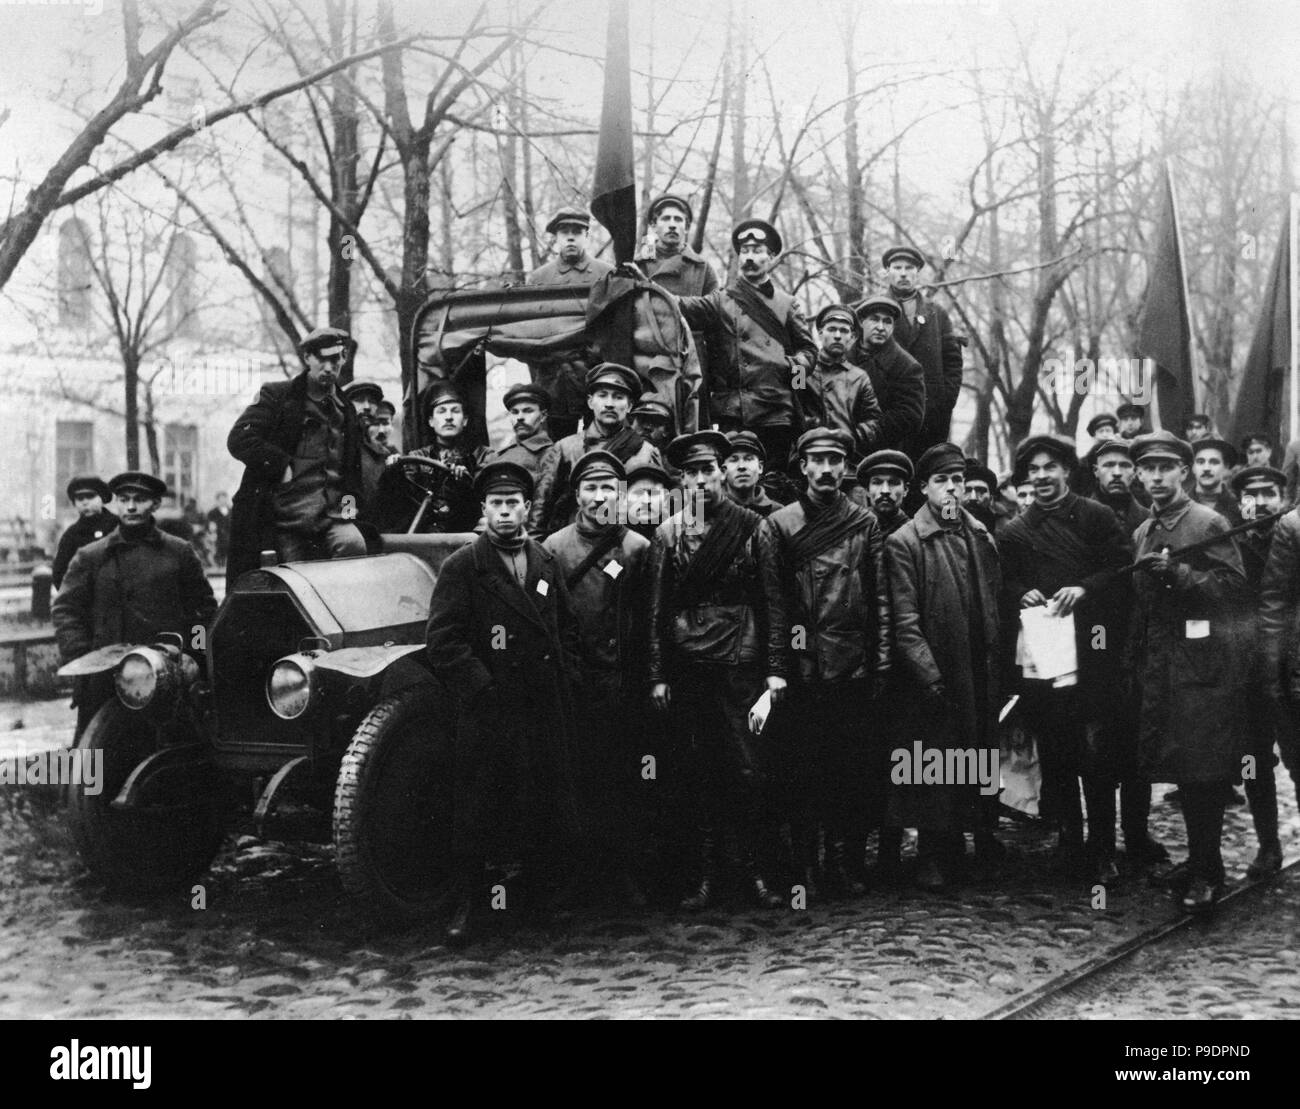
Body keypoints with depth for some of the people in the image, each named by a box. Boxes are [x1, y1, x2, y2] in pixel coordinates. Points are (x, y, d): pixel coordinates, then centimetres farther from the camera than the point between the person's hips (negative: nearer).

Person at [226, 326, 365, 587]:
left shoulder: (348, 411, 21)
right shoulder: (276, 396, 8)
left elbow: (354, 466, 33)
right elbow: (238, 439, -5)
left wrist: (351, 495, 12)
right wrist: (282, 466, -9)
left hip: (332, 516, 2)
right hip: (286, 520, -2)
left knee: (353, 546, -28)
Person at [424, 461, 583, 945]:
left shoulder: (547, 563, 14)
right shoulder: (462, 567, -3)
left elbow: (567, 628, 20)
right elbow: (443, 641, -9)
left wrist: (565, 679, 8)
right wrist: (483, 688, -13)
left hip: (548, 711, 5)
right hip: (488, 712, -5)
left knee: (550, 805, 10)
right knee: (477, 810, -1)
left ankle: (546, 898, 23)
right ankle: (464, 908, 9)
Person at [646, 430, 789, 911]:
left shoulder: (751, 528, 4)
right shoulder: (667, 535, 7)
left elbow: (773, 601, 3)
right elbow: (656, 609, 7)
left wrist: (776, 668, -3)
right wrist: (657, 675, 2)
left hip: (742, 666, -1)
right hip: (688, 669, 1)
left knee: (748, 772, -2)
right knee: (698, 775, 4)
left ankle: (753, 871, 10)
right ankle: (706, 875, 13)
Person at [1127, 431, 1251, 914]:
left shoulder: (1209, 524, -6)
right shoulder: (1143, 533, 16)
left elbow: (1237, 590, -12)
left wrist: (1178, 573, -20)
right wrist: (1137, 662, 16)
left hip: (1204, 665, -7)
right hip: (1160, 667, 7)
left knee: (1203, 773, -5)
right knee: (1182, 770, 11)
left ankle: (1207, 874, 2)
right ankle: (1200, 861, 22)